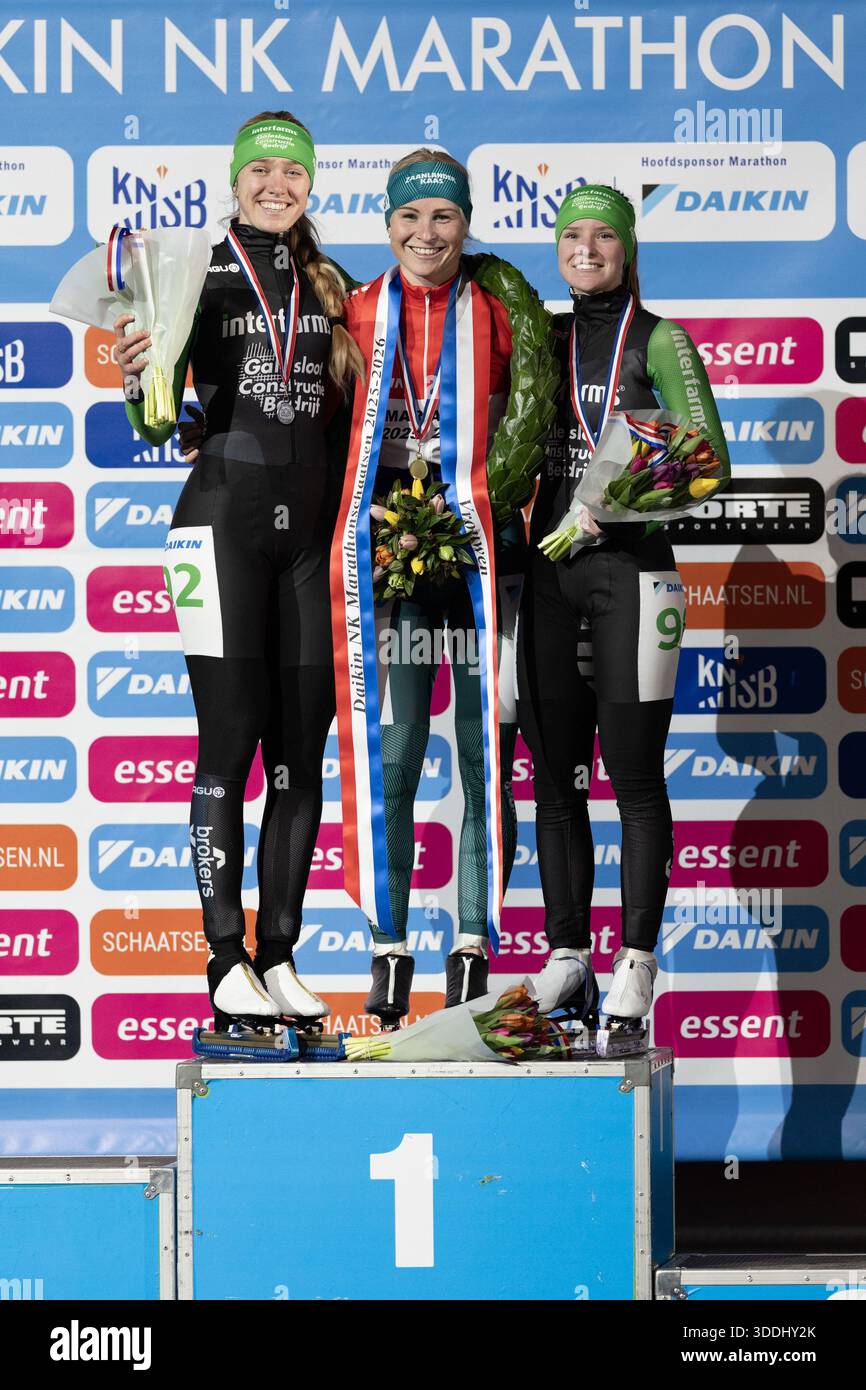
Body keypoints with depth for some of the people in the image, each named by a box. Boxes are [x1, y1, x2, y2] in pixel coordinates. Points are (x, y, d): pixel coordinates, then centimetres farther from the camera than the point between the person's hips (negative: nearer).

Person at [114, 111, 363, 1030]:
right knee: (231, 739, -6)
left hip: (313, 527, 4)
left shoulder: (328, 286, 14)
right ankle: (226, 962, -1)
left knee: (301, 747, 4)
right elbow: (158, 428, -2)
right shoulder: (199, 275, 1)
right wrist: (138, 379, -22)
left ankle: (279, 957, 10)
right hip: (226, 519, -4)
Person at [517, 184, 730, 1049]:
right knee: (554, 773, 5)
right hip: (548, 571, 4)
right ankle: (566, 959, 13)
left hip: (629, 567, -4)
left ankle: (635, 966, 0)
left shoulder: (658, 340, 2)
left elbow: (710, 462, -5)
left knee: (632, 773, -5)